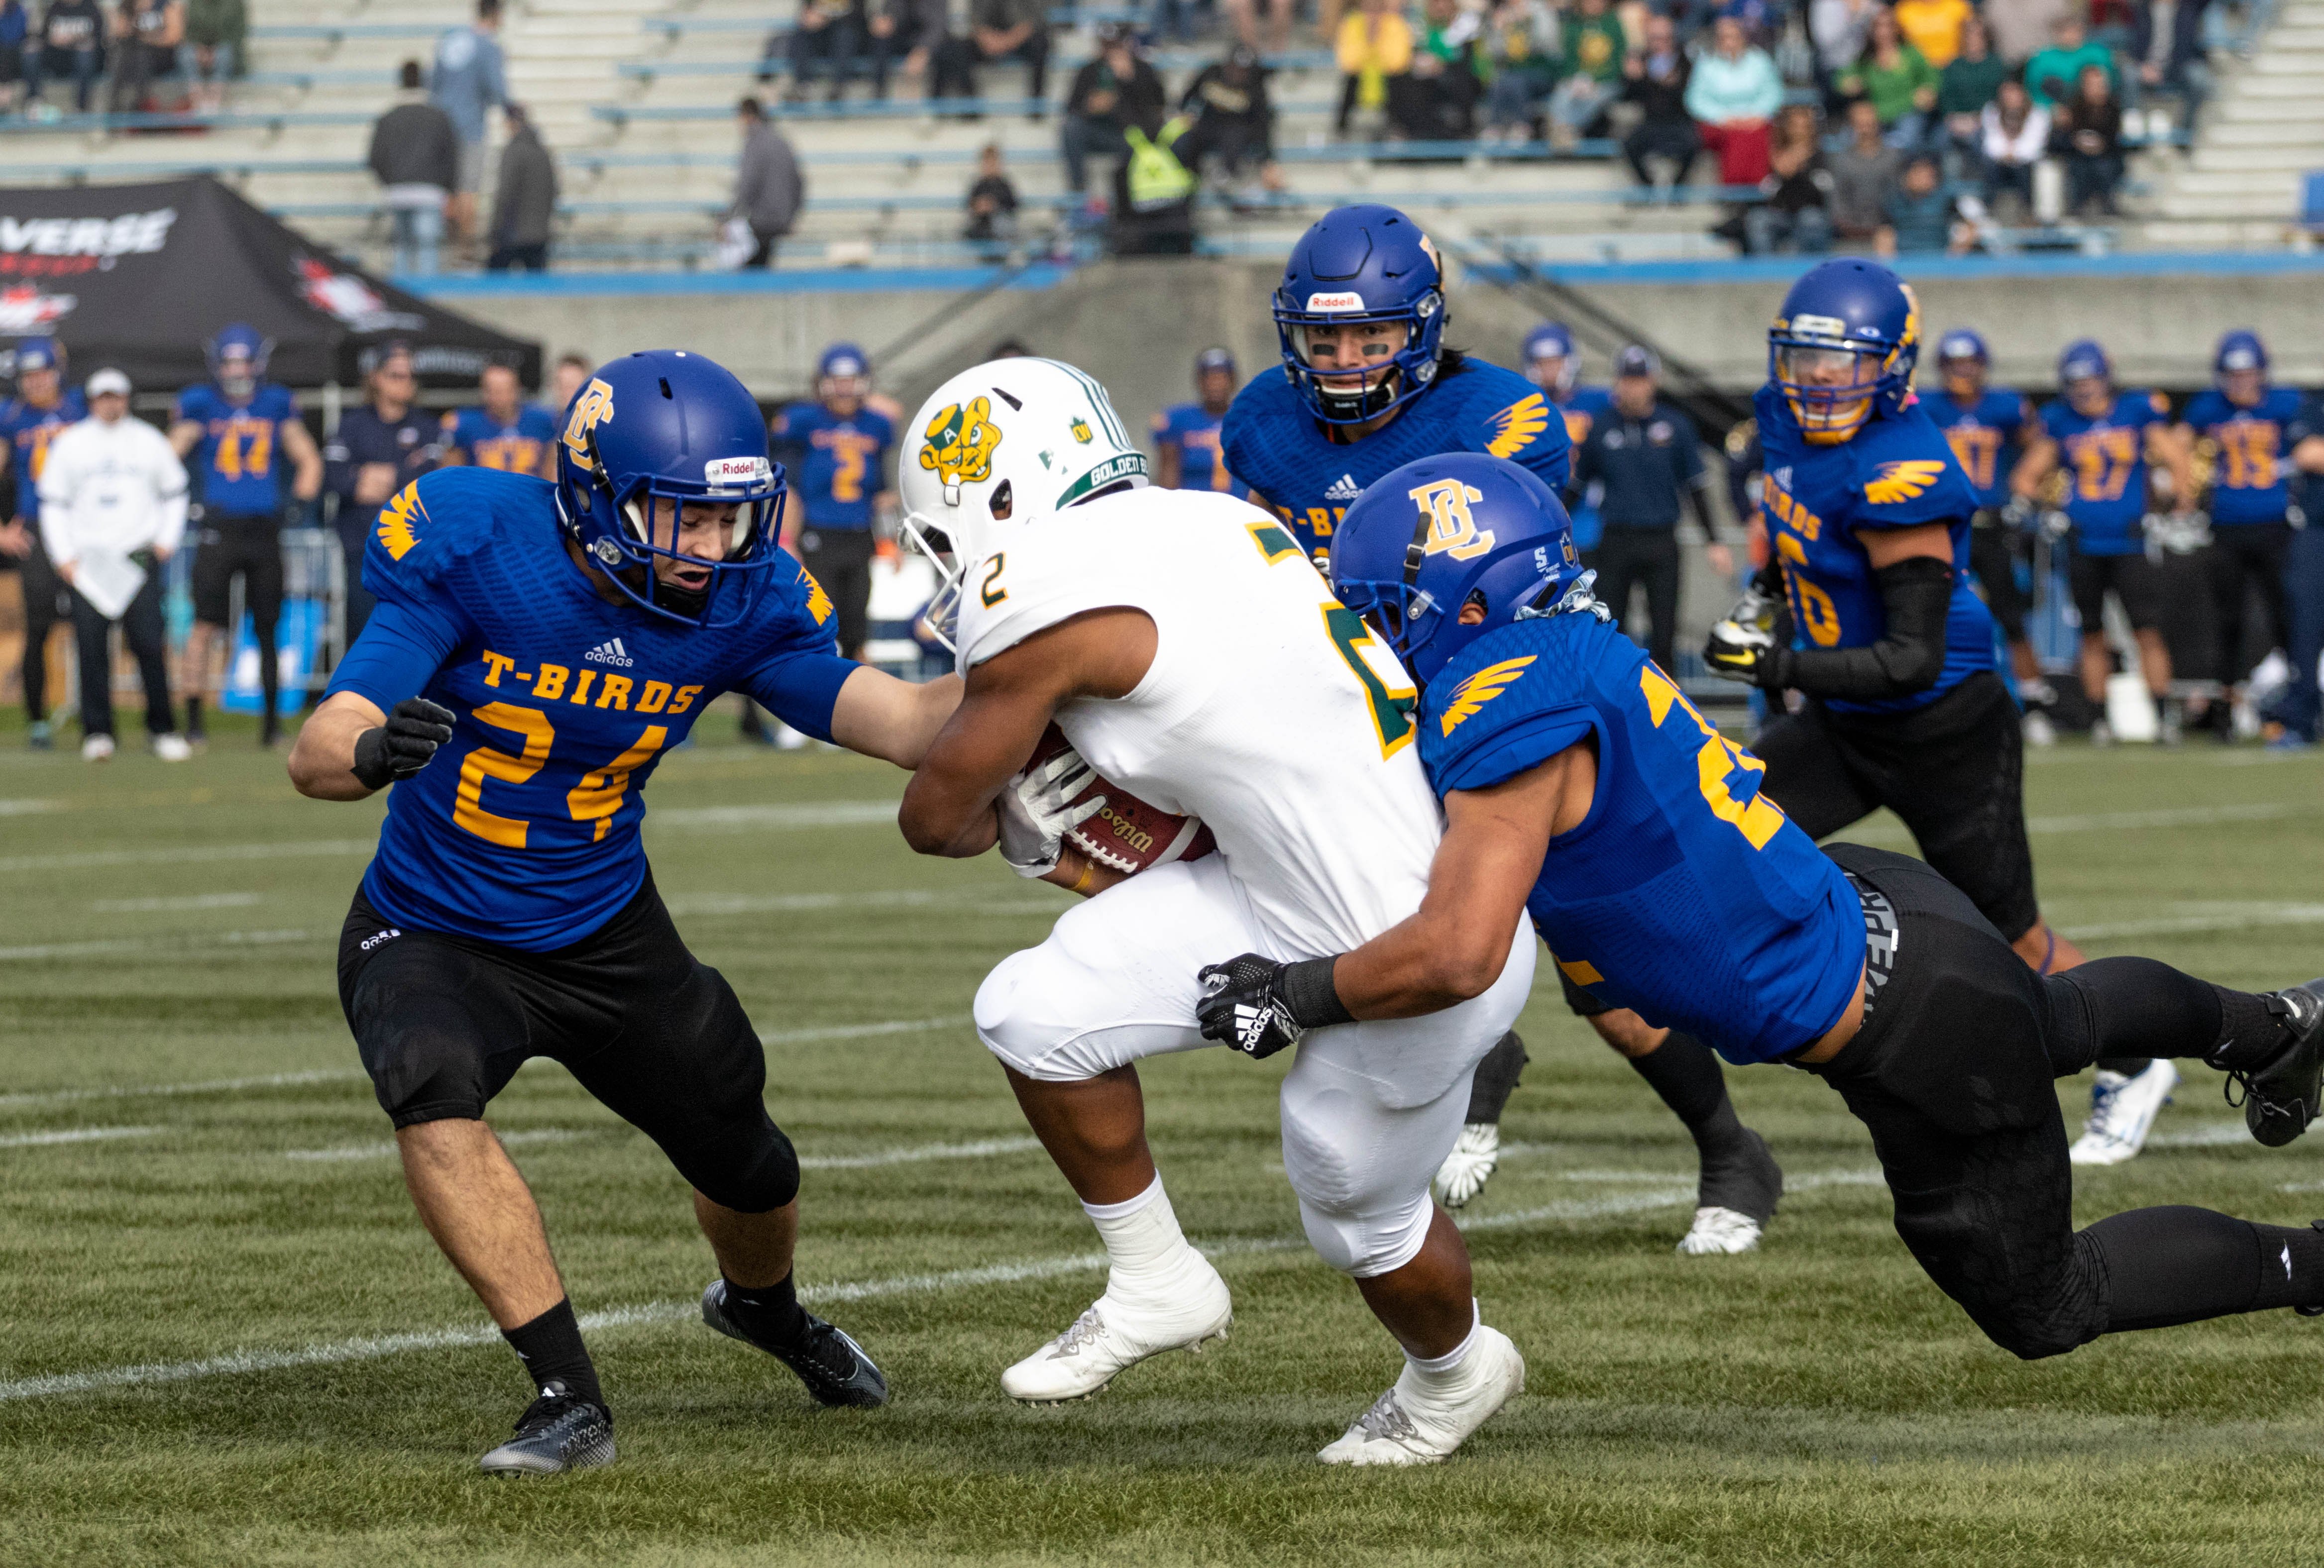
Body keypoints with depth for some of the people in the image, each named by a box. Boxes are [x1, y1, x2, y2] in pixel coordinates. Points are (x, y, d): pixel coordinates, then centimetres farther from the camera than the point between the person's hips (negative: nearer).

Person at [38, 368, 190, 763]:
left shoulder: (149, 442, 10)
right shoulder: (69, 445, 7)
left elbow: (174, 492, 19)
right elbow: (53, 503, 9)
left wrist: (167, 540, 7)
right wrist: (63, 556, -1)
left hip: (138, 557, 0)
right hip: (87, 561, 0)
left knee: (149, 644, -8)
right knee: (92, 647, -7)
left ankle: (161, 730, 1)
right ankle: (97, 732, -2)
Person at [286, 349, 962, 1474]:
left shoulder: (741, 600, -16)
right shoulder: (476, 553, -27)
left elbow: (903, 723, -23)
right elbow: (314, 757, -31)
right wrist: (373, 751, -54)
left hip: (608, 935, 4)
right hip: (437, 932, -4)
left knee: (746, 1167, 15)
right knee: (433, 1100, -34)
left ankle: (763, 1306, 54)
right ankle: (569, 1400, -25)